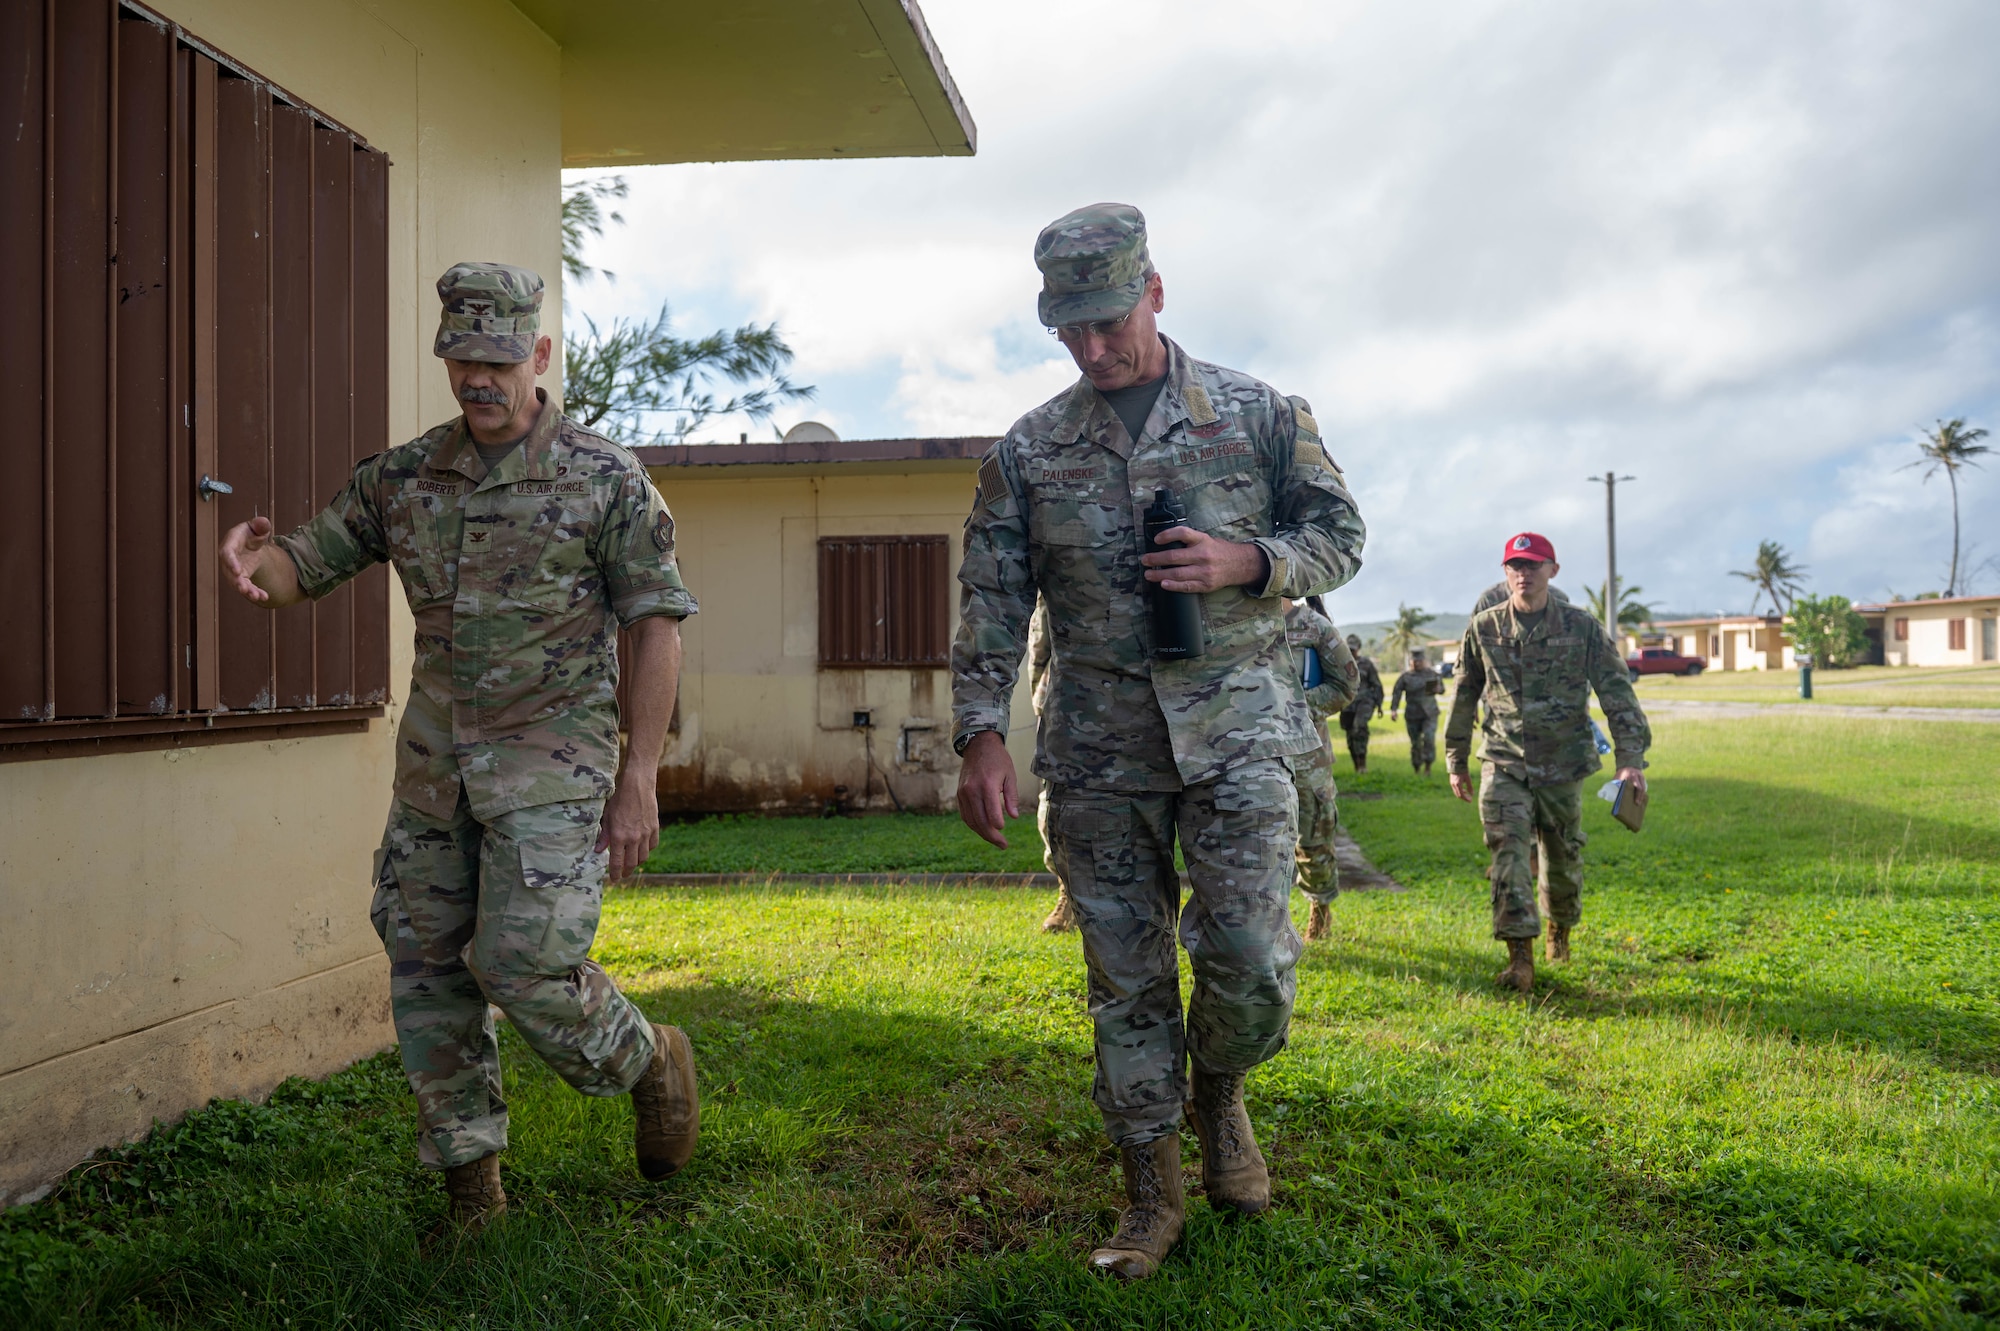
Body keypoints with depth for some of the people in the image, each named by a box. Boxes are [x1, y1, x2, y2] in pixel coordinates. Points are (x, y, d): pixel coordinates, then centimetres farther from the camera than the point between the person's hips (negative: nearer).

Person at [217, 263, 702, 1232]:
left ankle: (649, 1064, 18)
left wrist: (639, 777, -11)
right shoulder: (400, 478, 9)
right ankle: (470, 1183, 23)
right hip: (433, 769, 5)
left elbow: (655, 625, -6)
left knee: (526, 967, -12)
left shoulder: (605, 479, -4)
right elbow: (303, 565, 9)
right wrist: (249, 561, -18)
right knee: (426, 973, 7)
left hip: (552, 764, -5)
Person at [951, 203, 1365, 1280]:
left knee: (1251, 958, -8)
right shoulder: (1029, 450, 6)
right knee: (1124, 977, 6)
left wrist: (1246, 563, -11)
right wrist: (981, 736, -7)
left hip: (1235, 722, -1)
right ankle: (1152, 1197, 21)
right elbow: (991, 601, 4)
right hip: (1097, 745, 2)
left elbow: (1338, 536, 9)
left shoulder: (1256, 413, 3)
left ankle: (1218, 1098, 26)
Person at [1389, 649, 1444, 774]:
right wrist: (1393, 710, -15)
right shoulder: (1405, 677, 2)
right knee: (1415, 743, 3)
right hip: (1412, 715, 0)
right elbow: (1397, 693, -3)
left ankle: (1428, 767, -8)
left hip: (1429, 713, 0)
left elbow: (1442, 689, 17)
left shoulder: (1432, 674, 8)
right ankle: (1416, 769, 18)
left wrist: (1438, 689, -8)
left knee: (1429, 738, -17)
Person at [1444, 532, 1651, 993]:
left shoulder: (1581, 627, -4)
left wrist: (1631, 757, -14)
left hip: (1563, 765, 0)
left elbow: (1616, 693, -5)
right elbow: (1464, 697, 10)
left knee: (1563, 858, 13)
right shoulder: (1483, 628, 0)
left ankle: (1559, 929, 40)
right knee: (1509, 855, -13)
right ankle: (1520, 958, -14)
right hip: (1504, 764, 0)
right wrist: (1456, 761, 12)